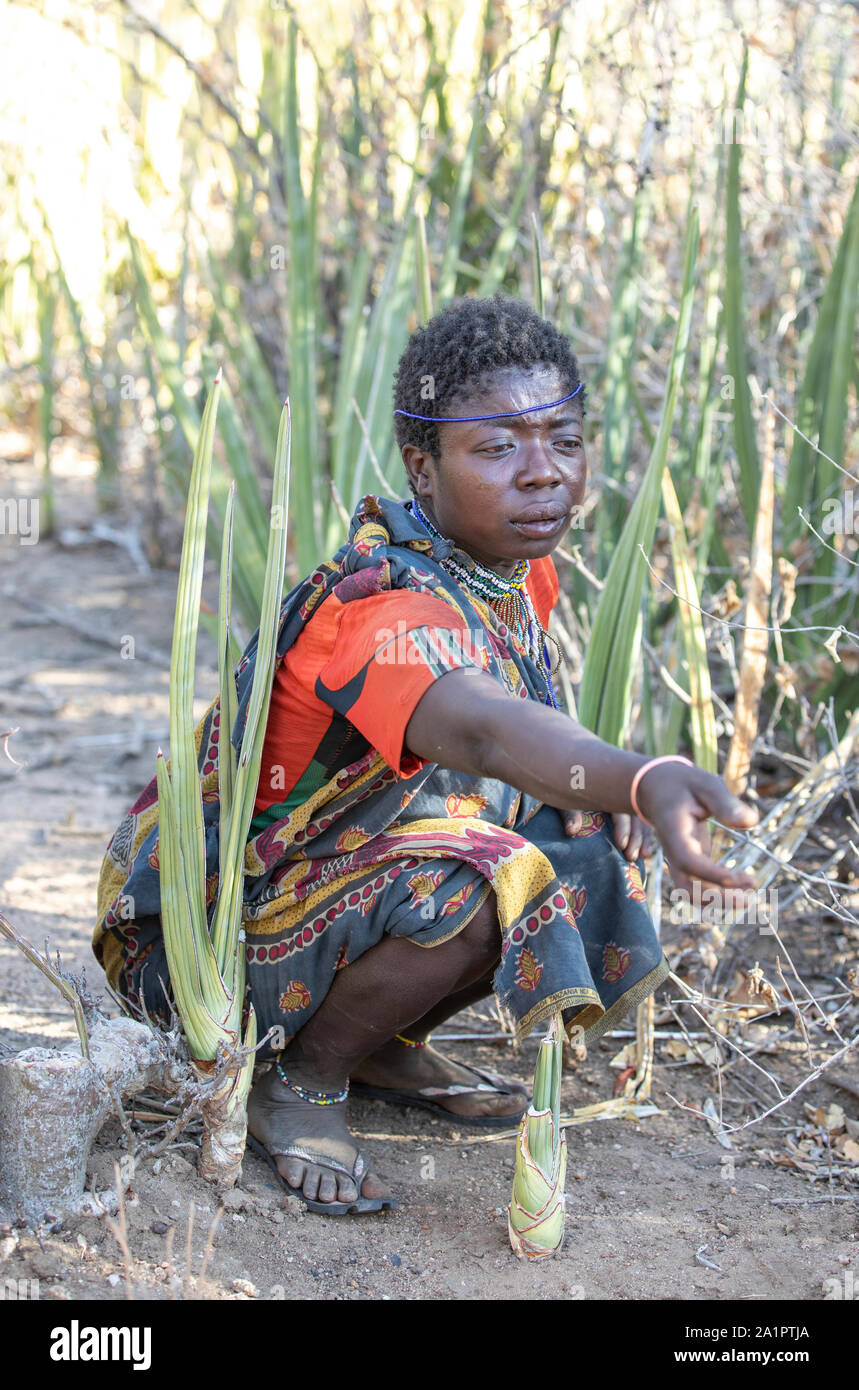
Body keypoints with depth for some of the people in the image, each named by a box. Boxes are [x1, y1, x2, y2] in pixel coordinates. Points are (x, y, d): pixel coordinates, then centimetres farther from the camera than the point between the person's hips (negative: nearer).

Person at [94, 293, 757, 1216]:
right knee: (468, 888, -33)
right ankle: (299, 1080, -8)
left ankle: (385, 1046, 10)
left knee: (595, 850, -4)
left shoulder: (522, 570, -3)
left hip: (345, 865, 9)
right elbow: (474, 725, -54)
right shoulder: (383, 608, -33)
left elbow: (531, 723, 14)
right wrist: (643, 779, -73)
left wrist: (597, 790, -9)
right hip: (213, 922, -9)